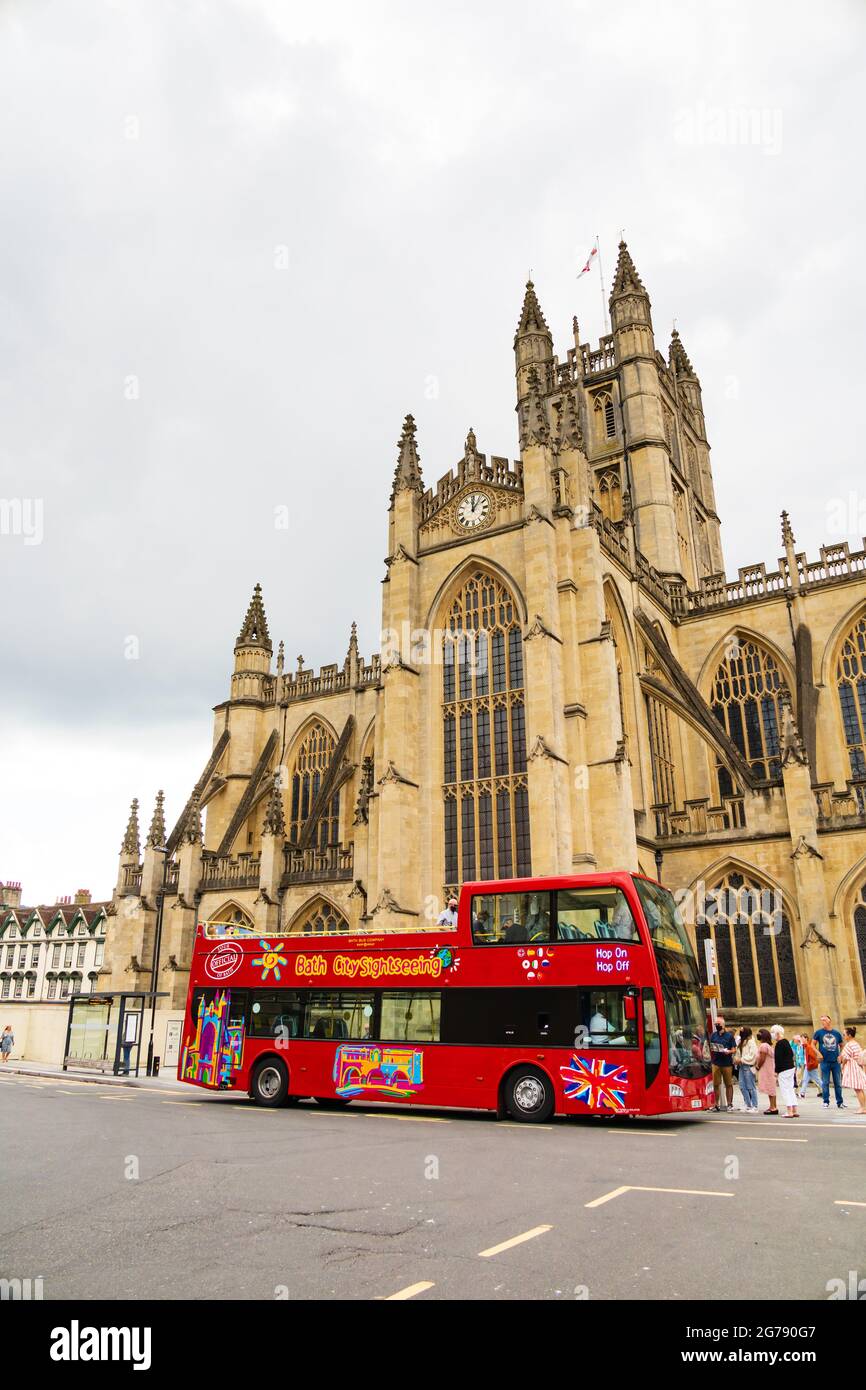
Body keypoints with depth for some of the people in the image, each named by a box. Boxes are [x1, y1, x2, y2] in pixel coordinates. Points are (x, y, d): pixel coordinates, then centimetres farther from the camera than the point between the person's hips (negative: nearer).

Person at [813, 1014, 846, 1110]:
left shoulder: (837, 1033, 5)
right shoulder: (818, 1032, 0)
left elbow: (841, 1046, 16)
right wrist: (819, 1053, -7)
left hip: (836, 1062, 1)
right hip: (825, 1062, -1)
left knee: (838, 1083, 7)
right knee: (825, 1083, 2)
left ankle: (840, 1102, 16)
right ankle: (826, 1102, 11)